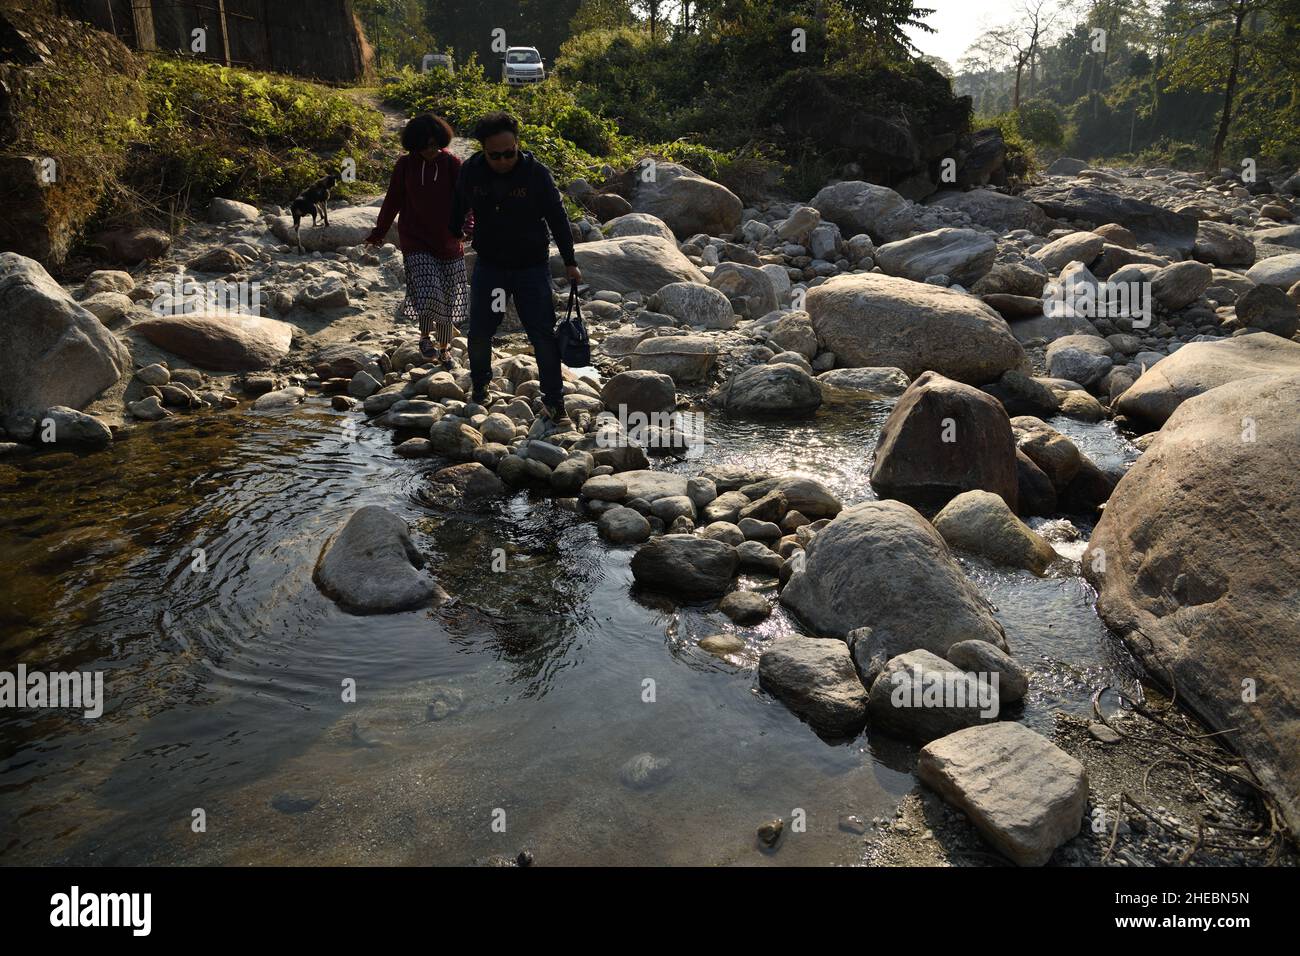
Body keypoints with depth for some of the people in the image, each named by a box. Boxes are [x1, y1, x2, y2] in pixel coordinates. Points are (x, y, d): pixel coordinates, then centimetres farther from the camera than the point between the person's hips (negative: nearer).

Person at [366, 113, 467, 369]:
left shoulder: (452, 163, -3)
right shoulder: (405, 165, 0)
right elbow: (393, 201, 10)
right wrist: (380, 232, 18)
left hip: (448, 242, 1)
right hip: (416, 242, -1)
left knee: (448, 299, 9)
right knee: (429, 292, -19)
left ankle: (445, 349, 30)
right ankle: (425, 337, 8)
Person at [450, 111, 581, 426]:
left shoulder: (536, 172, -13)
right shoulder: (471, 172, -8)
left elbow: (557, 218, -5)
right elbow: (457, 211, 9)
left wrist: (570, 263, -2)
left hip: (532, 267, -2)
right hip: (488, 266, 2)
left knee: (543, 334, -3)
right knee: (479, 333, 6)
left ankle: (554, 402, 7)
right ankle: (479, 388, 32)